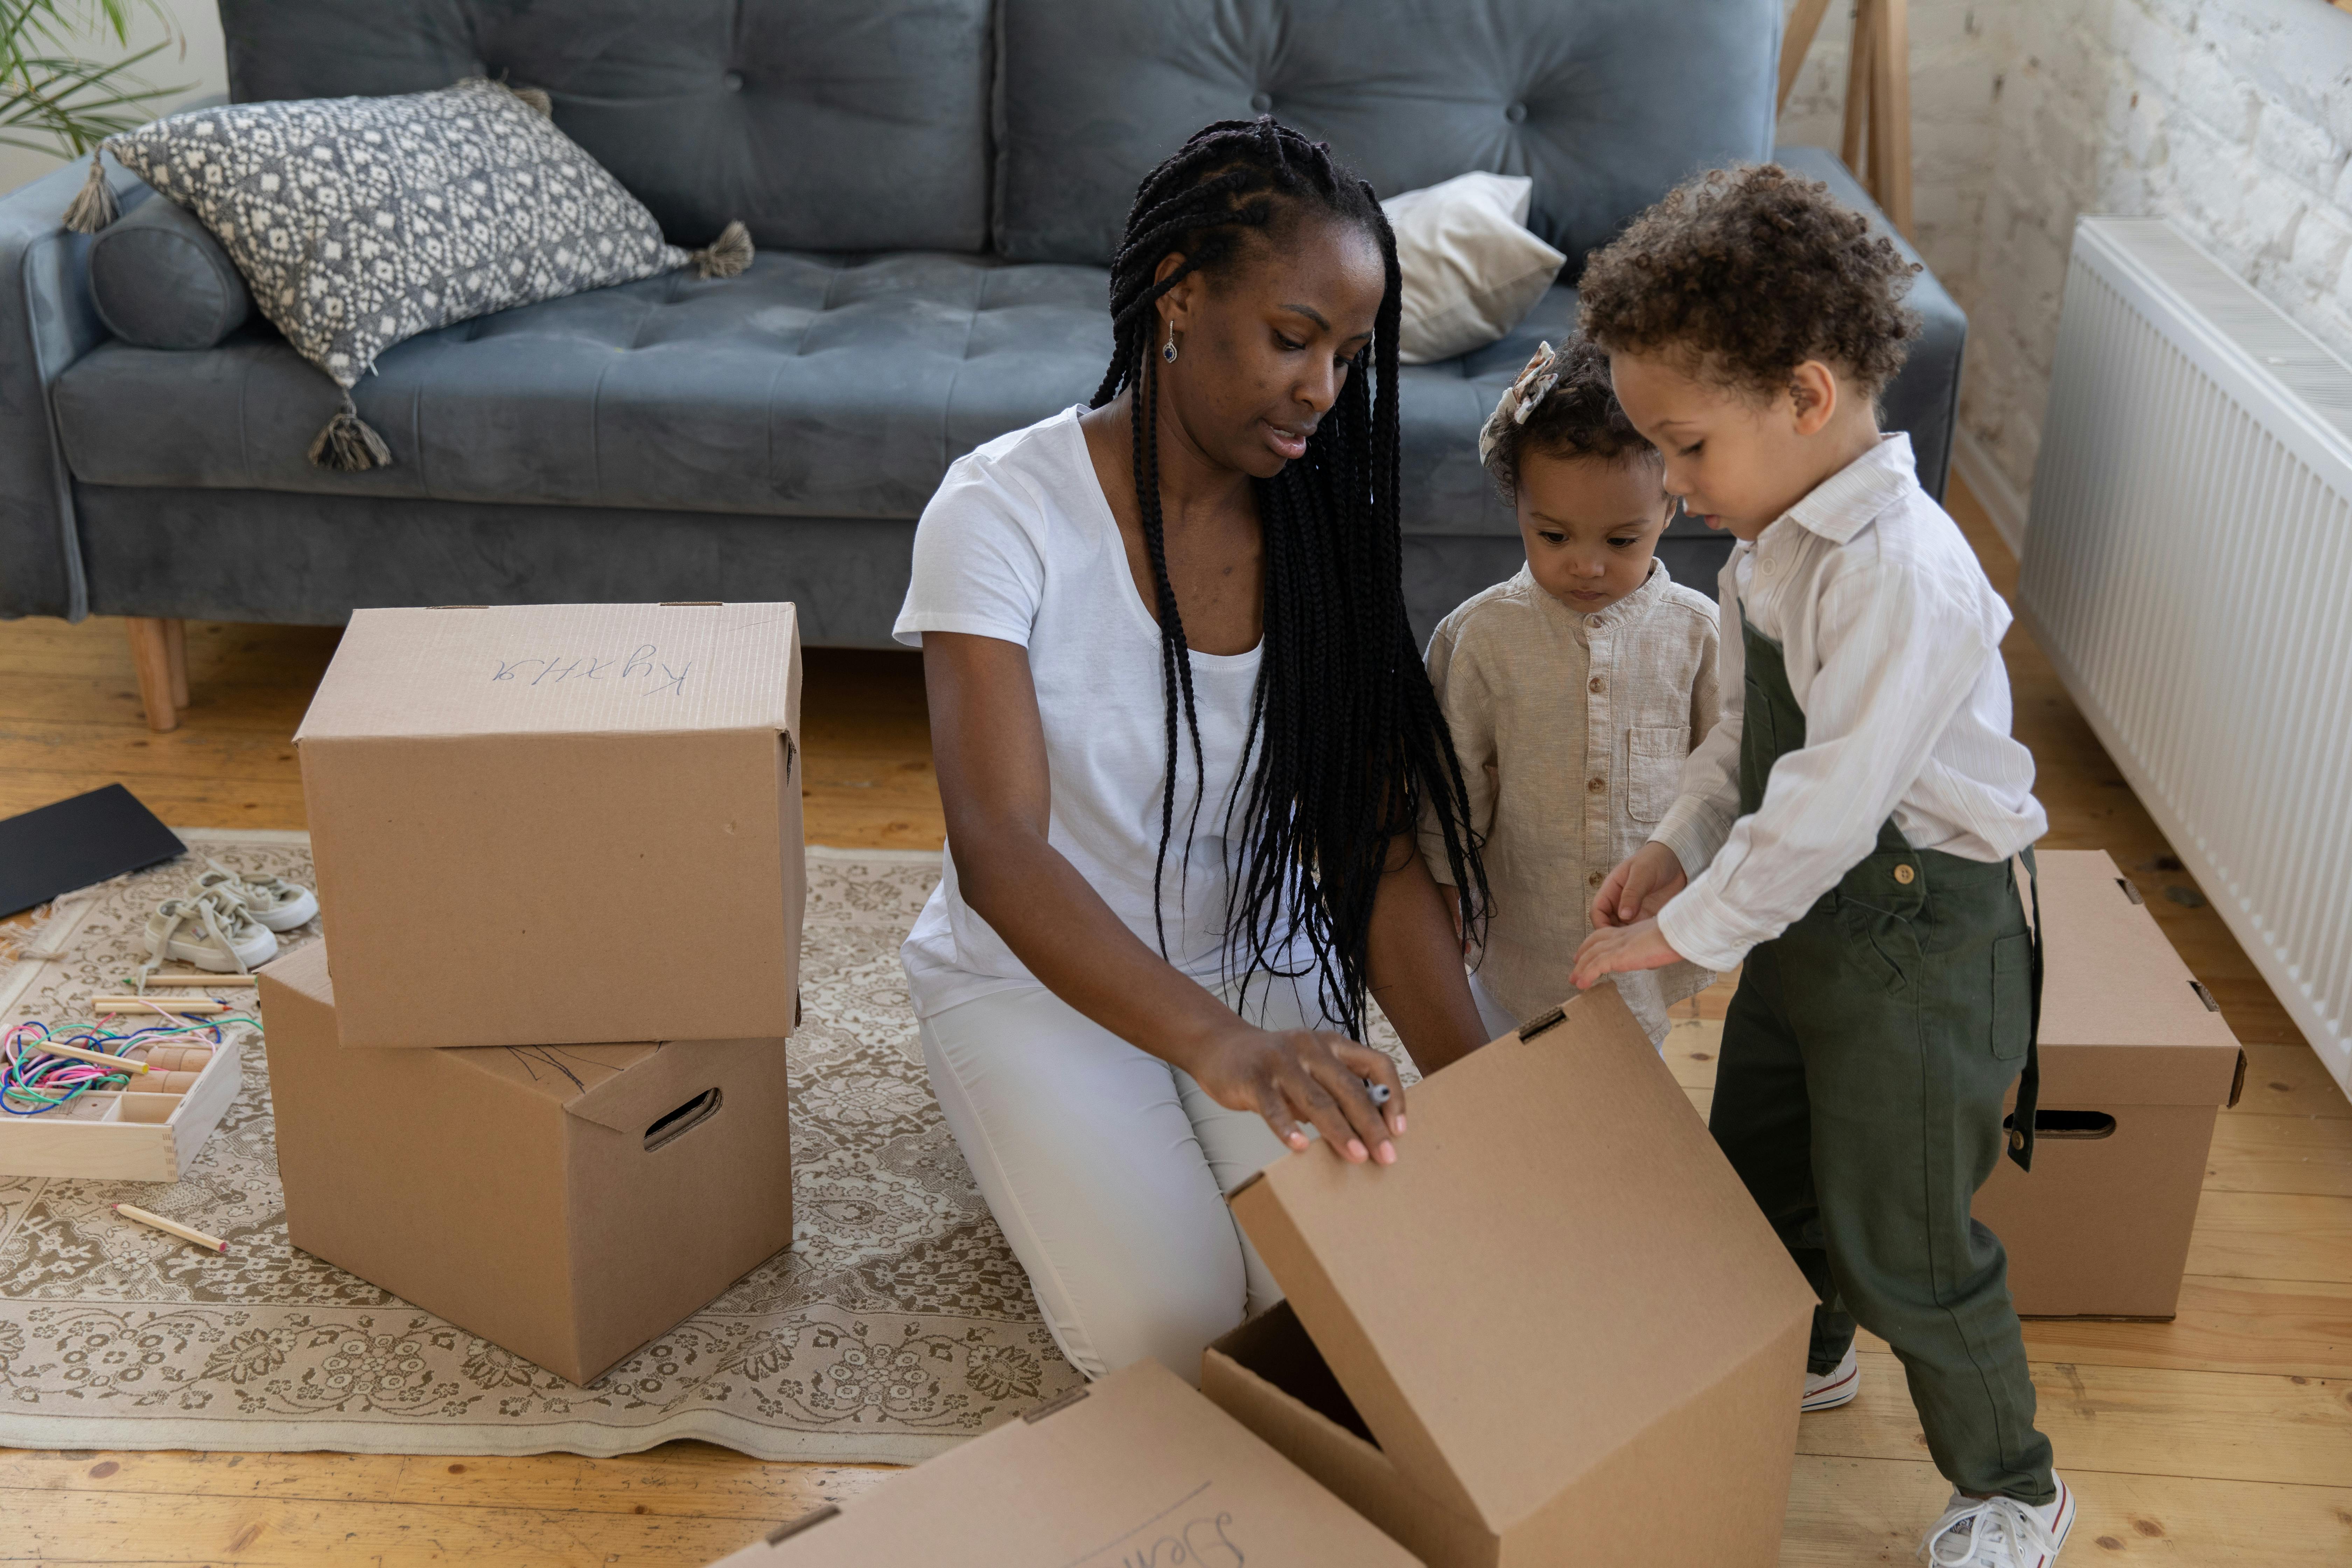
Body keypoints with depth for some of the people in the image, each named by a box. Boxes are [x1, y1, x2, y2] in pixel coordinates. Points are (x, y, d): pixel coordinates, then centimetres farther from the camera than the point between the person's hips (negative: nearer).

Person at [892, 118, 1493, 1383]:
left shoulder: (1330, 529, -8)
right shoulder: (1006, 509, -22)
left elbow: (1378, 853, -10)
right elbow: (999, 853, -33)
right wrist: (1222, 1044, -48)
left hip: (1258, 960, 3)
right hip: (1035, 975, -3)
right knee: (1173, 1332, -19)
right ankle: (1046, 1145, 12)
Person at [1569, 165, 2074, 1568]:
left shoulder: (1902, 574, -29)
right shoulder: (1775, 541, 1)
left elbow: (1831, 803, -30)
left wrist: (1689, 931, -22)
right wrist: (1681, 849, -1)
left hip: (1923, 939, -9)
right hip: (1815, 915, 9)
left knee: (1903, 1243, 4)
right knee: (1760, 1170, 25)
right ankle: (1813, 1356, 54)